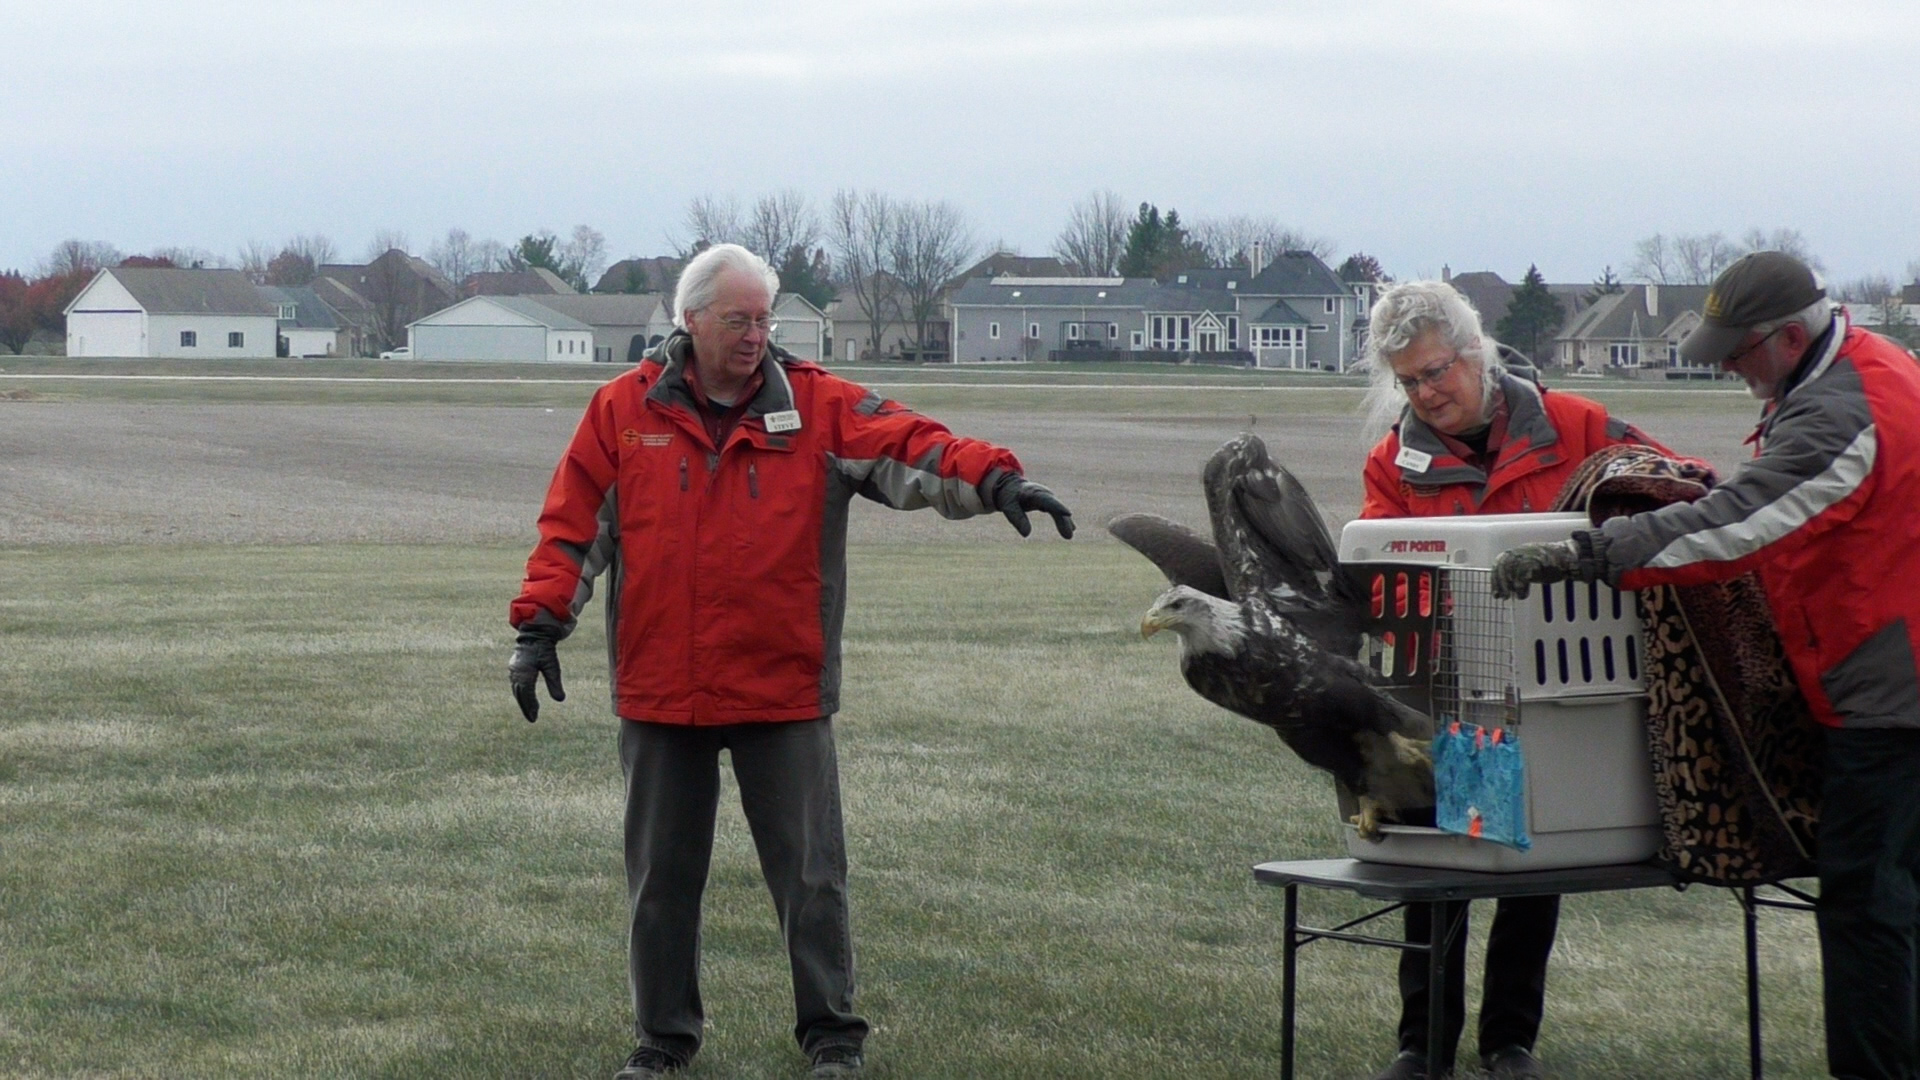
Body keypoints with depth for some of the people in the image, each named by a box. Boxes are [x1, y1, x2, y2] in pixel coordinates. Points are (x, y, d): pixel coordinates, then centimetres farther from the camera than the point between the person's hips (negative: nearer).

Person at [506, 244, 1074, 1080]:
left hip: (785, 693, -1)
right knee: (661, 877, 11)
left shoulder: (820, 407, 0)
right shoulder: (624, 411, 2)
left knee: (810, 874, 3)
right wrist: (541, 625, -4)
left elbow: (914, 449, -11)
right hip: (658, 693, 1)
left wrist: (992, 480, -28)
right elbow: (572, 525, 4)